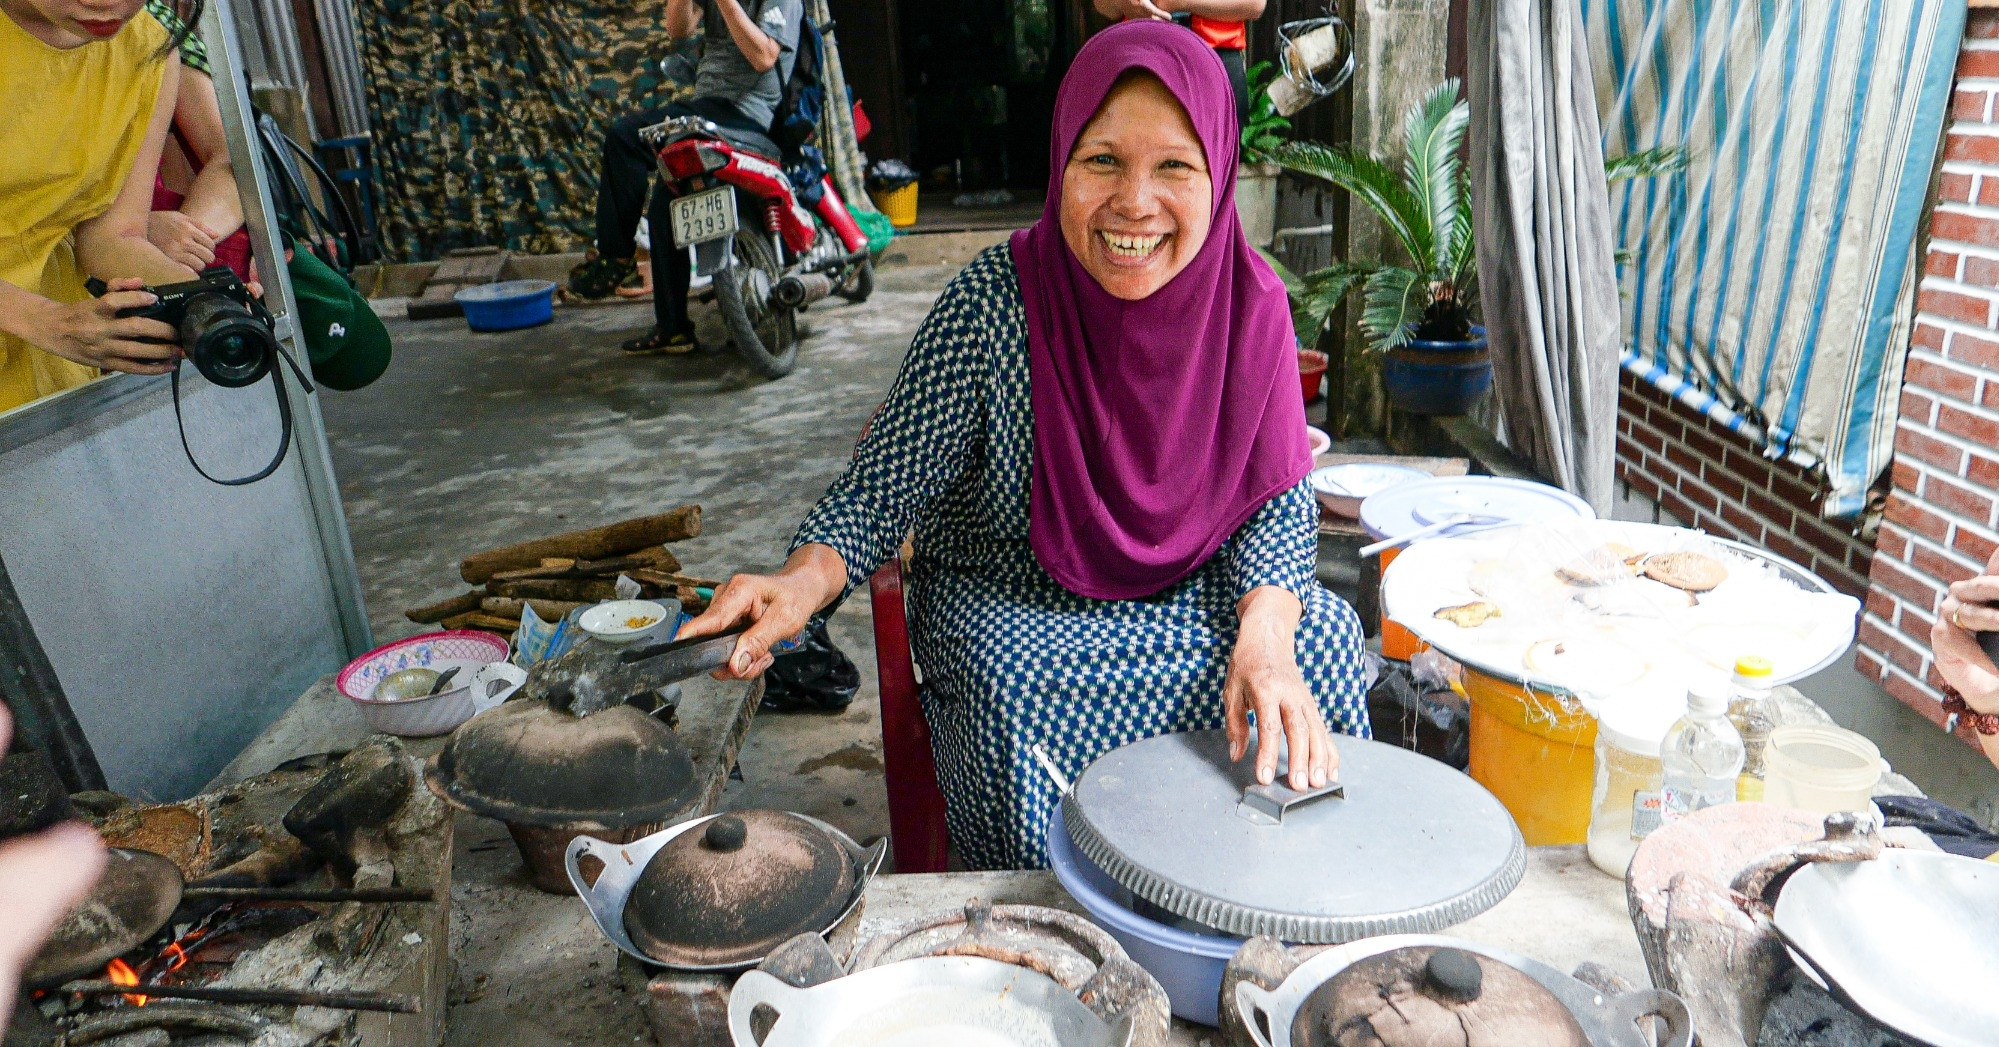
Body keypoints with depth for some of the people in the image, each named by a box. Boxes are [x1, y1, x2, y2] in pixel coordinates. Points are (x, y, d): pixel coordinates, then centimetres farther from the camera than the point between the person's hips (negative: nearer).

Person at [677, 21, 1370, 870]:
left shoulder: (1249, 304, -11)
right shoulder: (988, 309, -21)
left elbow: (1275, 499, -5)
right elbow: (879, 495, -16)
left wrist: (1266, 635, -24)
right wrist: (801, 583, -37)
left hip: (1188, 598, 3)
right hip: (1010, 612, -2)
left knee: (1318, 647, -21)